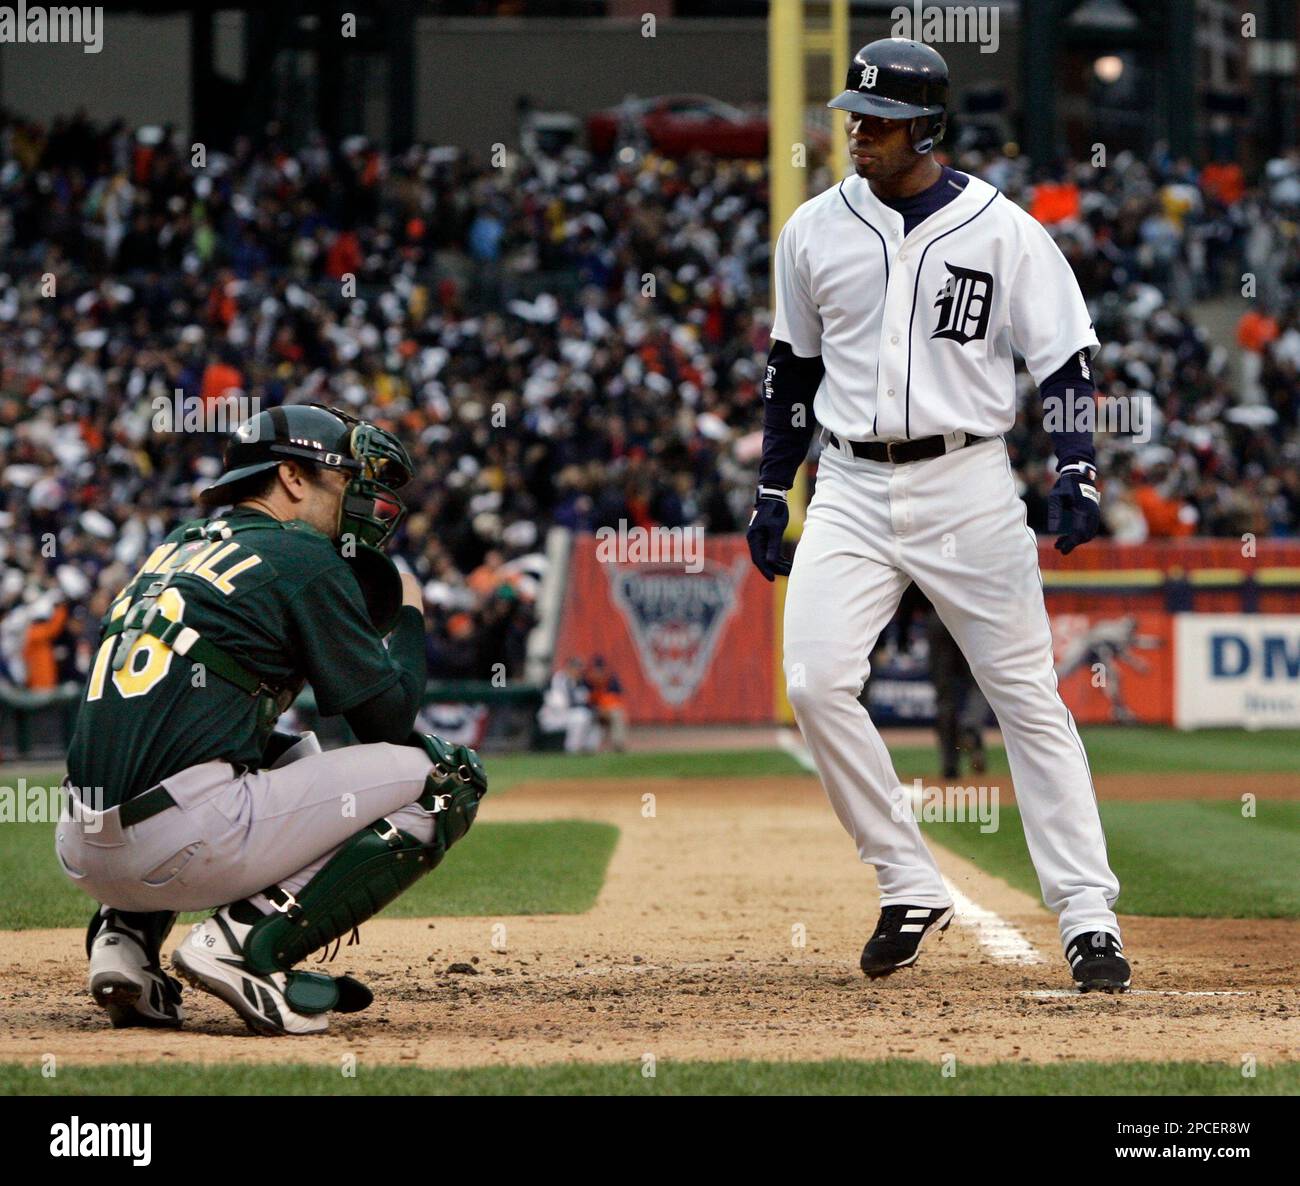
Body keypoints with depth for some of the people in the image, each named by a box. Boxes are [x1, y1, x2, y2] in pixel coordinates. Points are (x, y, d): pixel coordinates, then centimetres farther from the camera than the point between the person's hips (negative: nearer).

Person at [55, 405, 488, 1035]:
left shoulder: (175, 547, 24)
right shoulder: (302, 557, 0)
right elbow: (387, 717, 4)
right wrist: (411, 618, 21)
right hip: (181, 850, -8)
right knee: (448, 777, 1)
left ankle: (126, 934, 15)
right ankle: (248, 941, -10)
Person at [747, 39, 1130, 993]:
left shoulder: (1003, 231, -3)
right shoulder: (815, 231, 6)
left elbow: (1066, 358, -2)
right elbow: (792, 368, 16)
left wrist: (1078, 469, -15)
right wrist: (771, 492, 14)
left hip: (968, 485, -3)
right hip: (852, 491, 3)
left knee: (1029, 697, -2)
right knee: (817, 682, -14)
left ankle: (1087, 914, 3)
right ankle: (911, 888, -1)